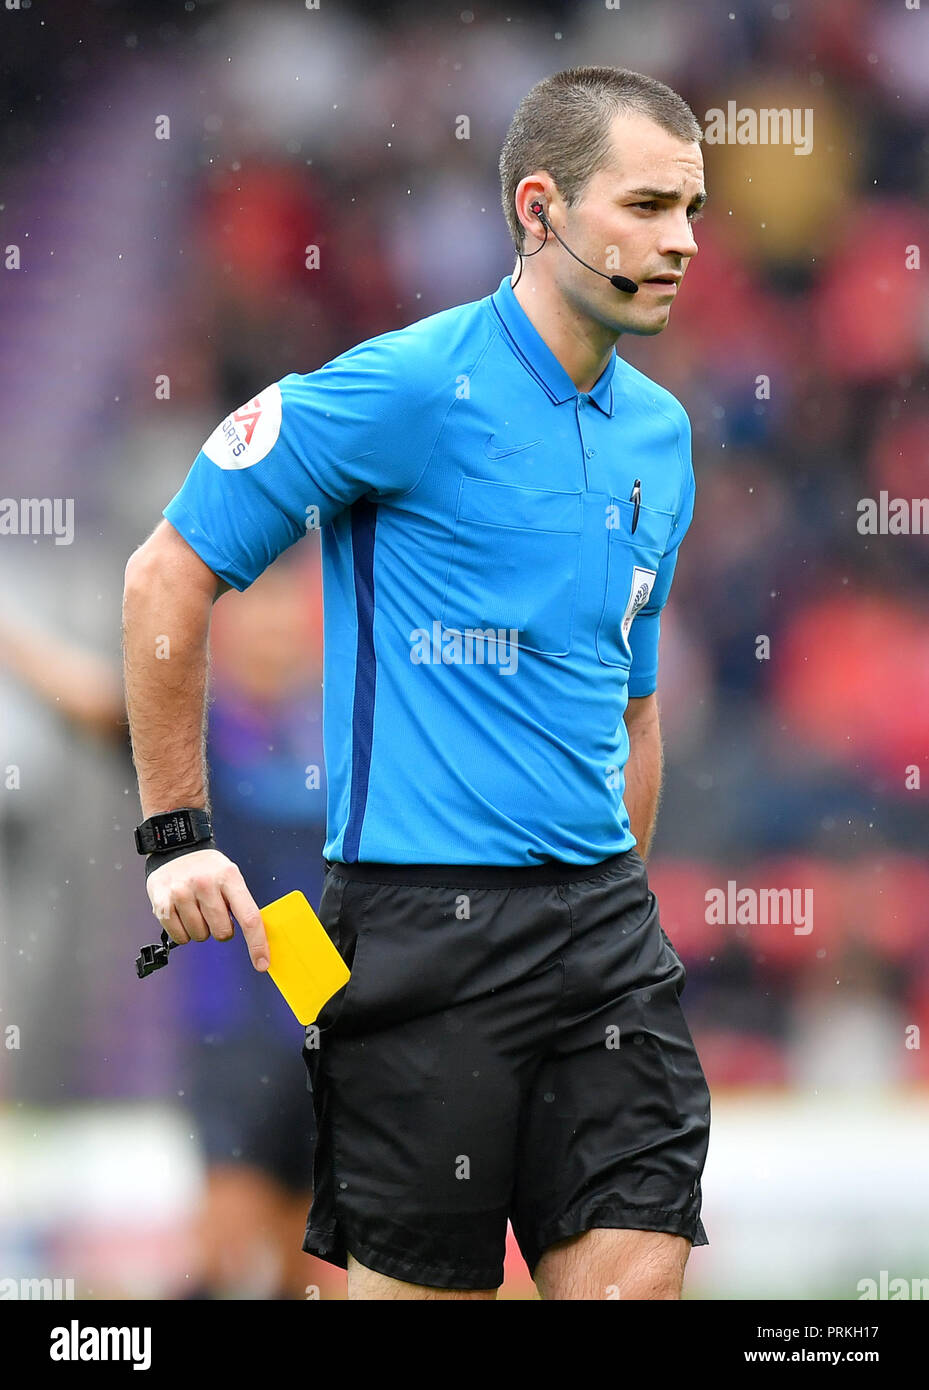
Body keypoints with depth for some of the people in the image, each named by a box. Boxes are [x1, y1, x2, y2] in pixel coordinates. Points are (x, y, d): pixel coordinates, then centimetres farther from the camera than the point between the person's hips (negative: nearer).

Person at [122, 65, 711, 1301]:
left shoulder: (659, 432, 13)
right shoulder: (412, 387, -9)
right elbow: (170, 574, -6)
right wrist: (177, 837, -6)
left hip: (602, 923, 6)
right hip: (424, 922, -6)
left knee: (636, 1273, -3)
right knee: (423, 1285, -1)